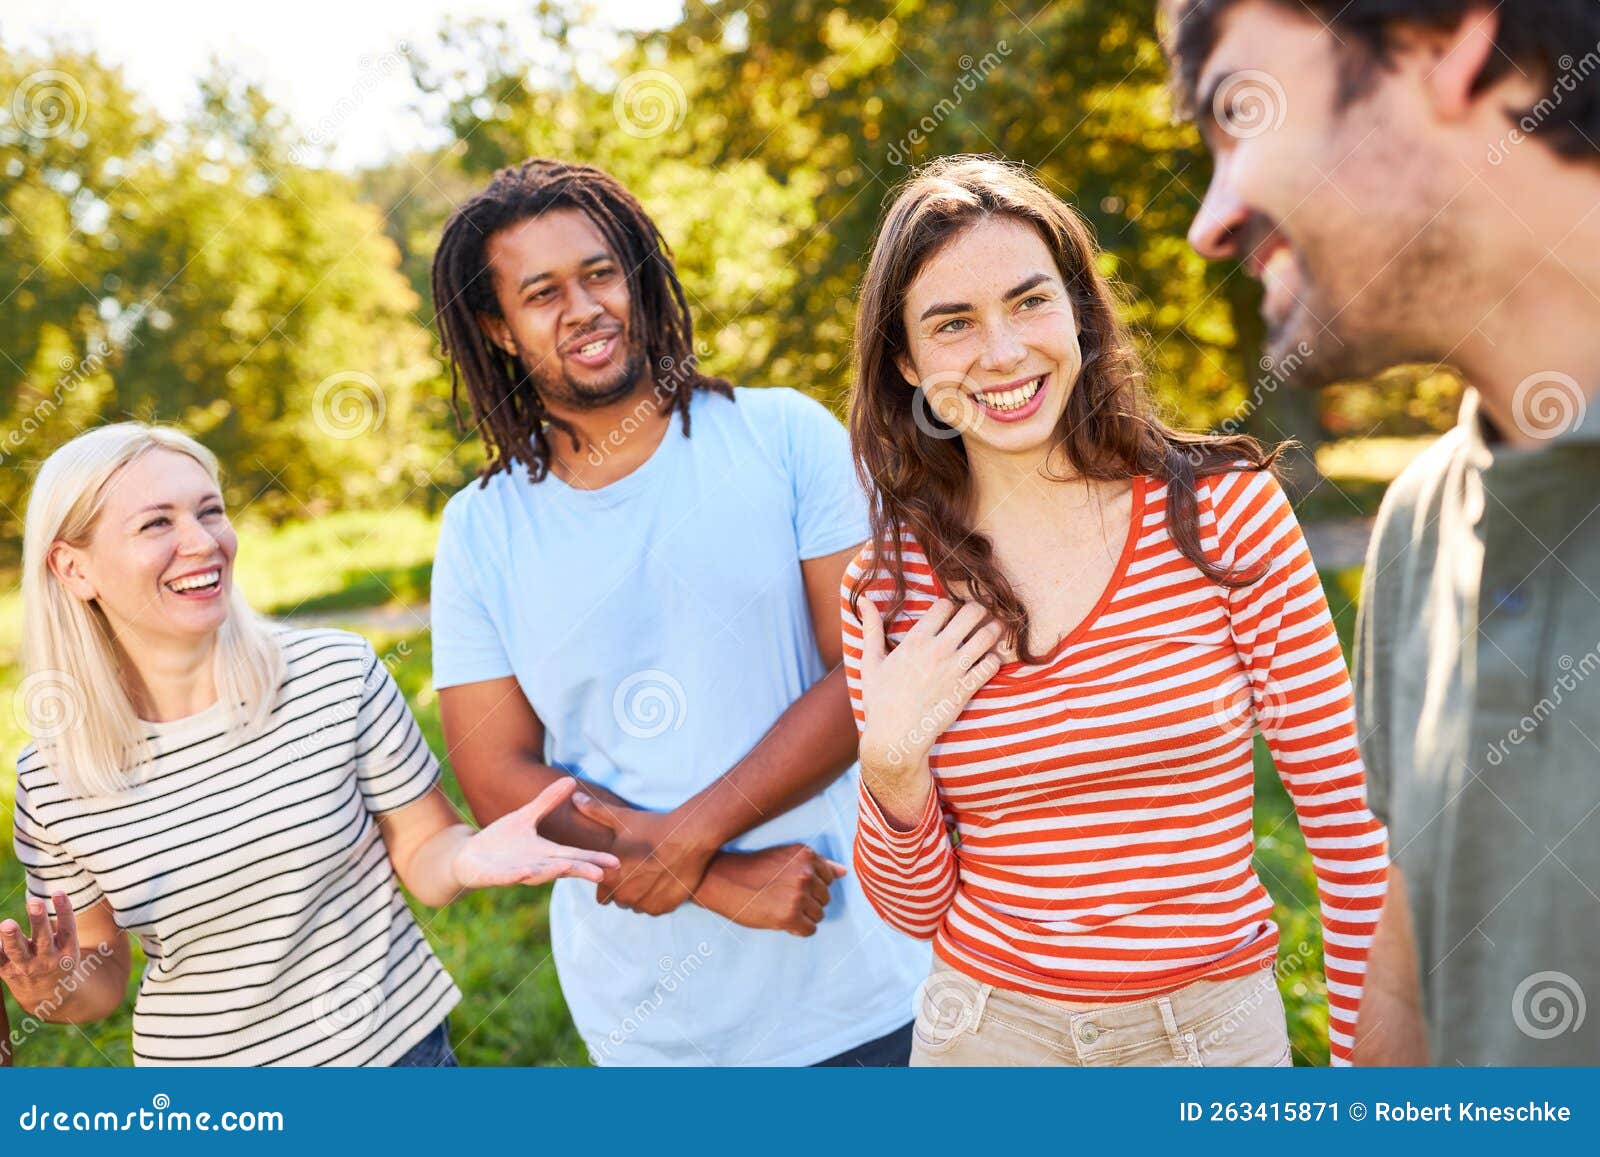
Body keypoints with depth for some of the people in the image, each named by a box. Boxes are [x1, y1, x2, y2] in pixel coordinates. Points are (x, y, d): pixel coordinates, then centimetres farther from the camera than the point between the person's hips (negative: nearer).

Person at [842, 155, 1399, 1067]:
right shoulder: (888, 586, -7)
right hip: (989, 1026, 1)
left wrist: (1368, 1054, -7)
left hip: (1216, 1024, -1)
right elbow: (913, 907, -2)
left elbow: (1346, 812, -6)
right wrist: (890, 767, -20)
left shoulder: (1227, 509, -13)